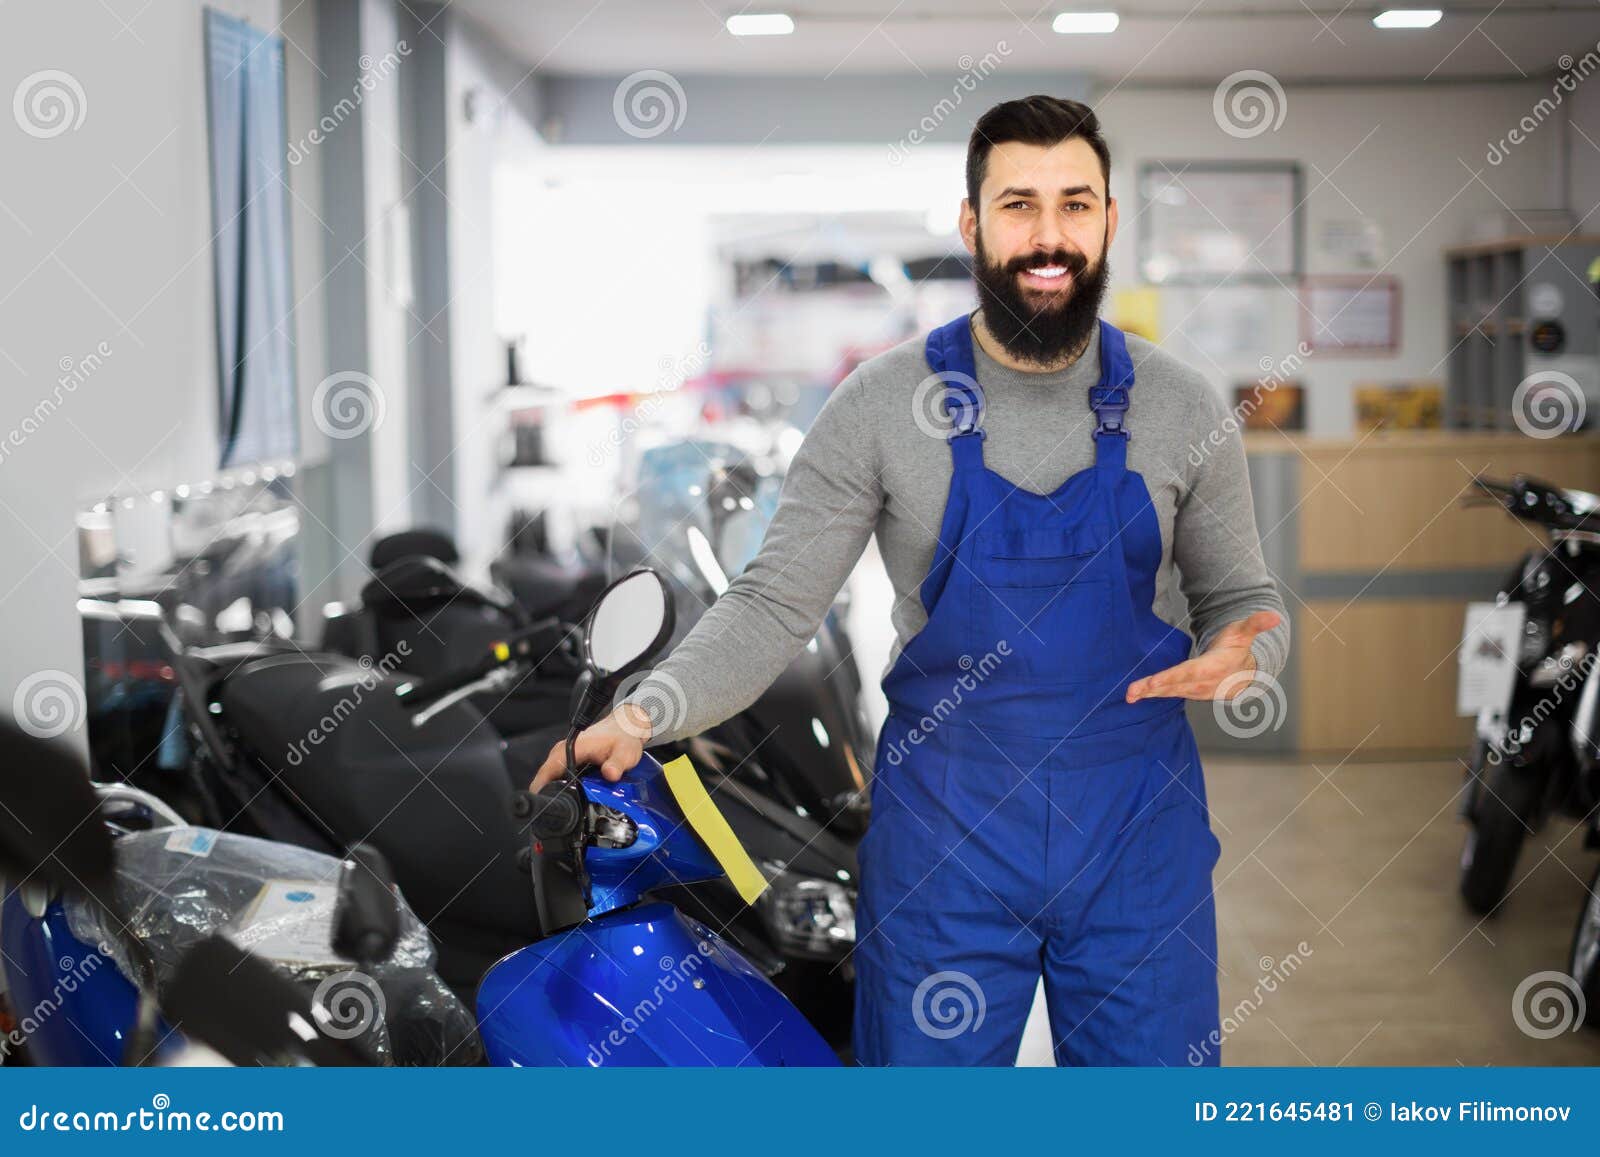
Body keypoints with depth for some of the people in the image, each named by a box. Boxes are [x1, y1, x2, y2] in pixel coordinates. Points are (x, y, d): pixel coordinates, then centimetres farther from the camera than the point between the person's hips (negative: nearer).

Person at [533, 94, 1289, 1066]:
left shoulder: (1182, 408, 0)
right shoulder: (881, 404, -5)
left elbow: (1240, 597, 10)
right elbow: (775, 604, -5)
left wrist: (1243, 652, -14)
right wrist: (646, 712, -20)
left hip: (1137, 838, 2)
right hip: (942, 838, -1)